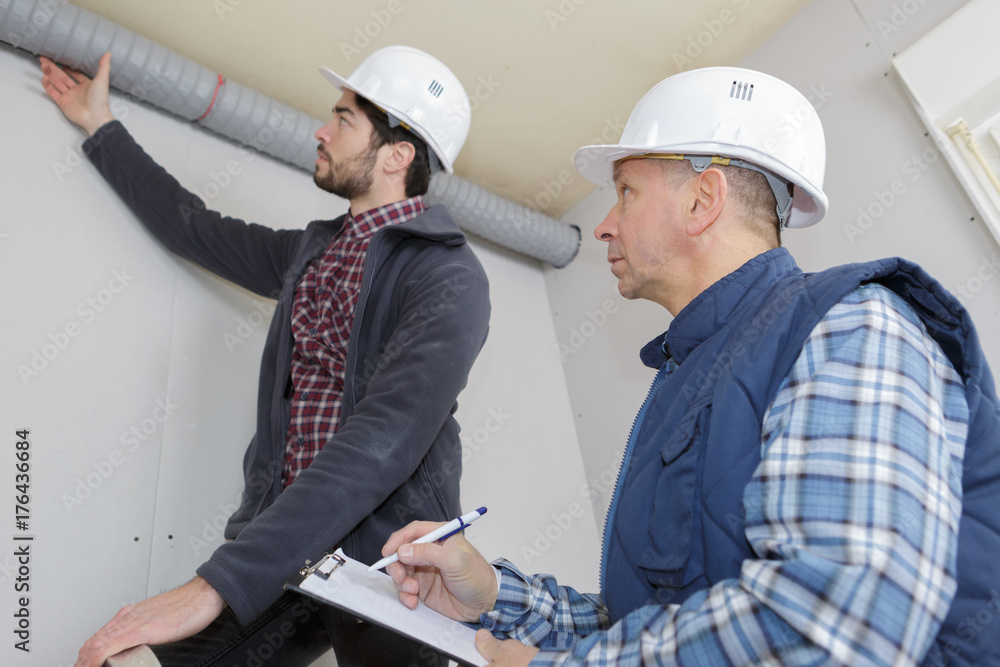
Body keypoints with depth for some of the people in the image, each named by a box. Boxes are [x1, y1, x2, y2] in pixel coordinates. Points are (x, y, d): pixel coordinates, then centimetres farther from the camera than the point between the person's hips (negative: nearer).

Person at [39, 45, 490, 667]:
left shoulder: (449, 276, -12)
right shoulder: (311, 251, 13)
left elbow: (384, 440, -25)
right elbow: (197, 229, 30)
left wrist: (215, 585, -30)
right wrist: (101, 126, 37)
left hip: (386, 565, -5)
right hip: (281, 544, 5)